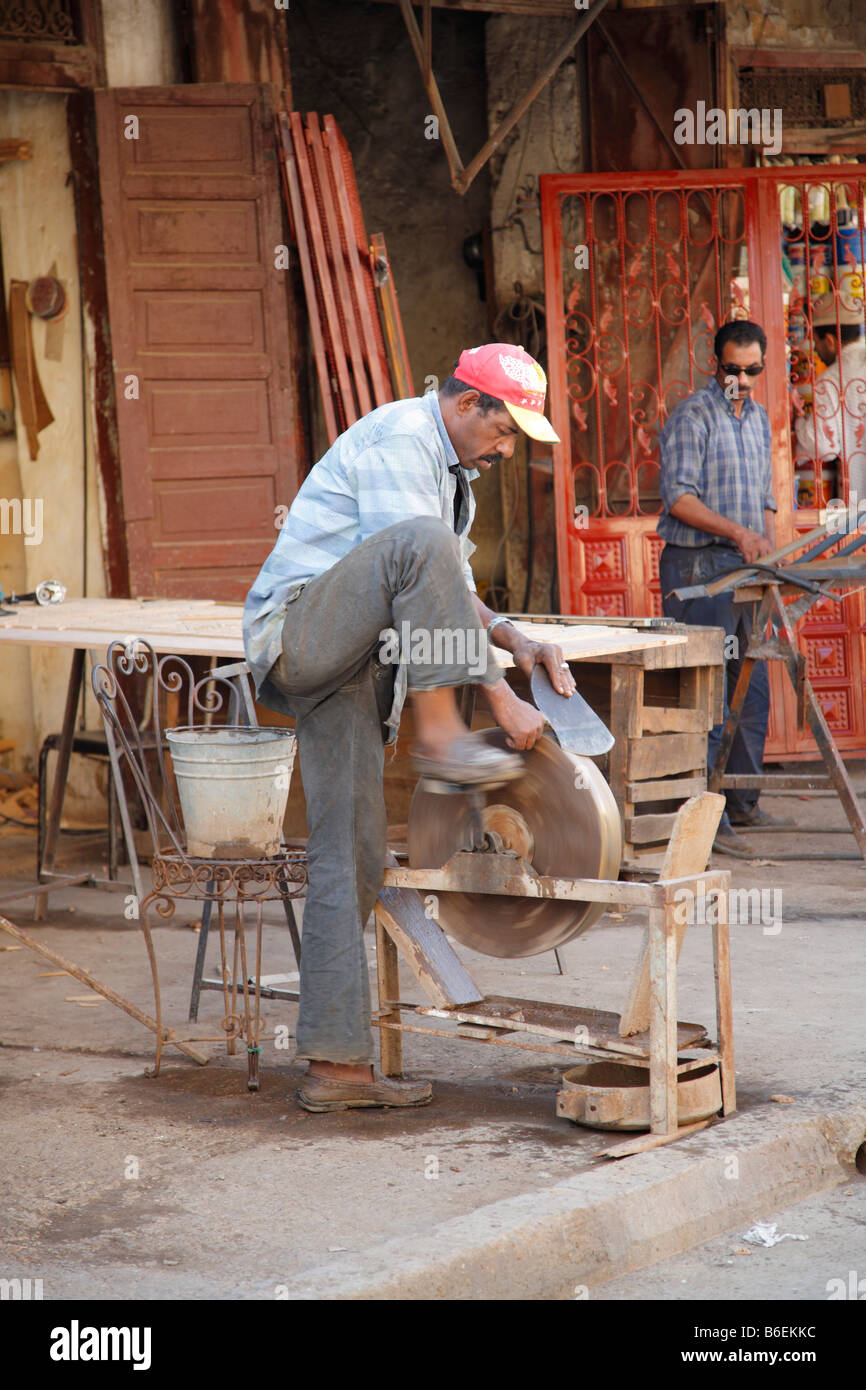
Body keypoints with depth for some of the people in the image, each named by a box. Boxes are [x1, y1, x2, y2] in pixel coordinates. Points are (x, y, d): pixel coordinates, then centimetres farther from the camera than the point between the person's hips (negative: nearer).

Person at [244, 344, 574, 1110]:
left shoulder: (450, 470, 20)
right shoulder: (398, 442, -12)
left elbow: (448, 594, 27)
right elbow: (423, 562, -21)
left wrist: (512, 638, 7)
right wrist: (500, 695, -21)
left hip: (351, 667, 9)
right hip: (297, 634, -9)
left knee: (352, 860, 1)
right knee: (422, 541, -30)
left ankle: (335, 1064, 1)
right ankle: (439, 737, -25)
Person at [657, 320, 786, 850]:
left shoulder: (759, 418, 17)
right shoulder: (693, 416, -8)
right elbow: (679, 497, -15)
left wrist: (767, 548, 8)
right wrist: (737, 532, -23)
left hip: (743, 568, 8)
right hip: (698, 566, -8)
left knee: (752, 688, 9)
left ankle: (742, 802, 18)